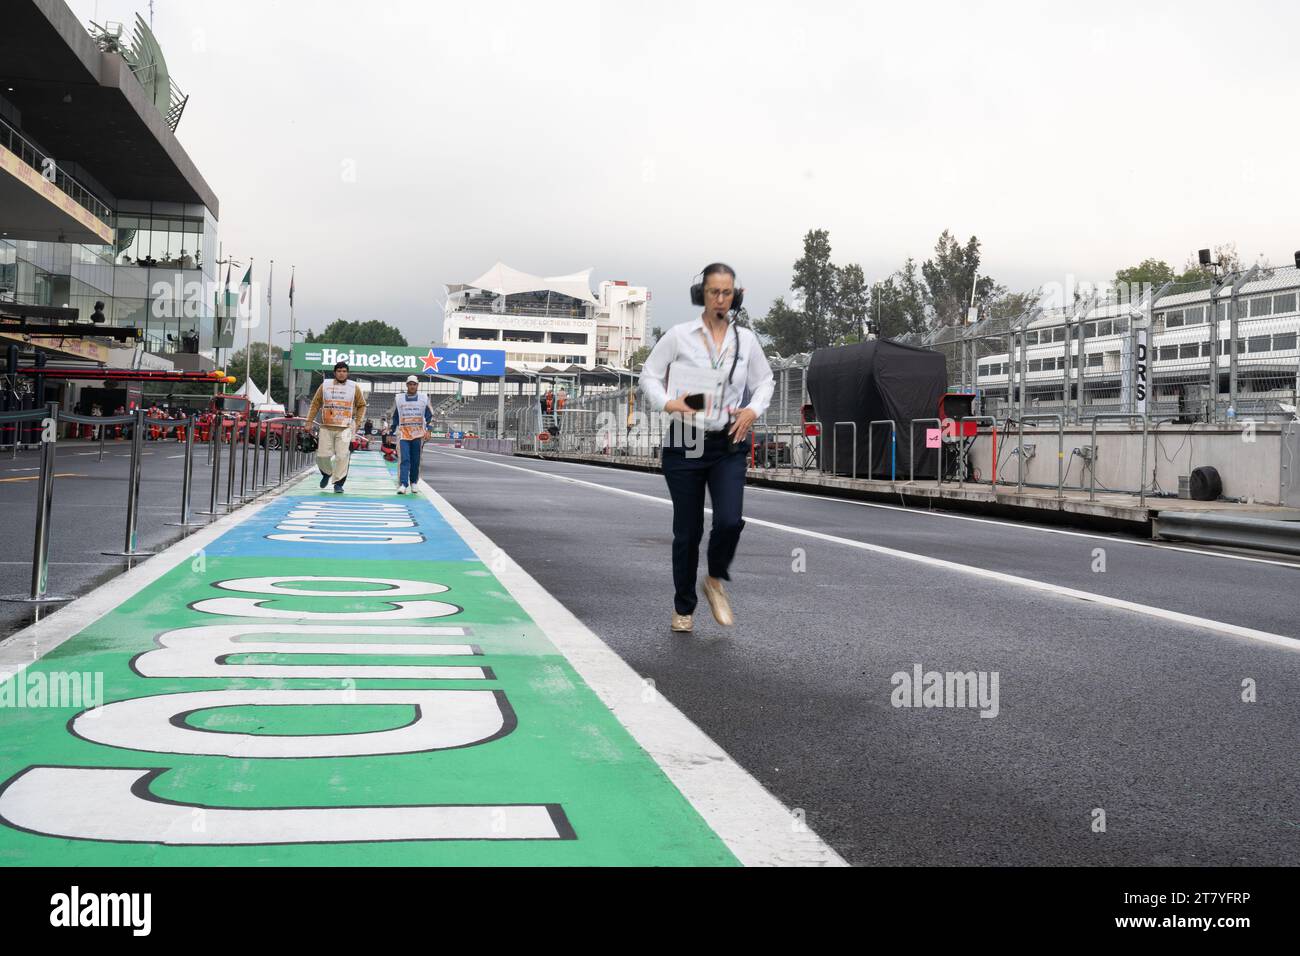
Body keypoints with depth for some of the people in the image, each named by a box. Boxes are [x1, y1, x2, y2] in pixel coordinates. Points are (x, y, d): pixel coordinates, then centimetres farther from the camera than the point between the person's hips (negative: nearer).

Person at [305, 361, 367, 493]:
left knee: (342, 456, -9)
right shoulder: (325, 385, 5)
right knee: (322, 455, 0)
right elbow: (315, 404, 9)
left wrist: (356, 422, 4)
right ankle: (327, 473, 30)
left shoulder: (354, 387, 5)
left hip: (344, 428, -1)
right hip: (326, 427, 1)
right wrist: (309, 421, 4)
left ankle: (338, 483, 2)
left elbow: (361, 405, 13)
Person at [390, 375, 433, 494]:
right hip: (403, 434, -1)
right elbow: (394, 417, 14)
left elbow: (430, 416, 9)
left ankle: (413, 483, 20)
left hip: (418, 435, 1)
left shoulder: (424, 399, 6)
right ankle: (403, 484, -18)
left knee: (416, 461, 6)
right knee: (404, 460, -12)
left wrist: (428, 430, -4)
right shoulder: (399, 399, 8)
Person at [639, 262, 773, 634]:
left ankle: (715, 582, 15)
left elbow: (764, 380, 17)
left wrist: (753, 410, -2)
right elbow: (650, 375, 1)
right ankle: (683, 607, 25)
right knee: (688, 530, 4)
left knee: (730, 520, -17)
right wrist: (667, 403, -17)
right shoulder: (679, 335, -2)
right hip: (685, 443, -1)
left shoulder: (746, 339, 6)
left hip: (729, 444, 2)